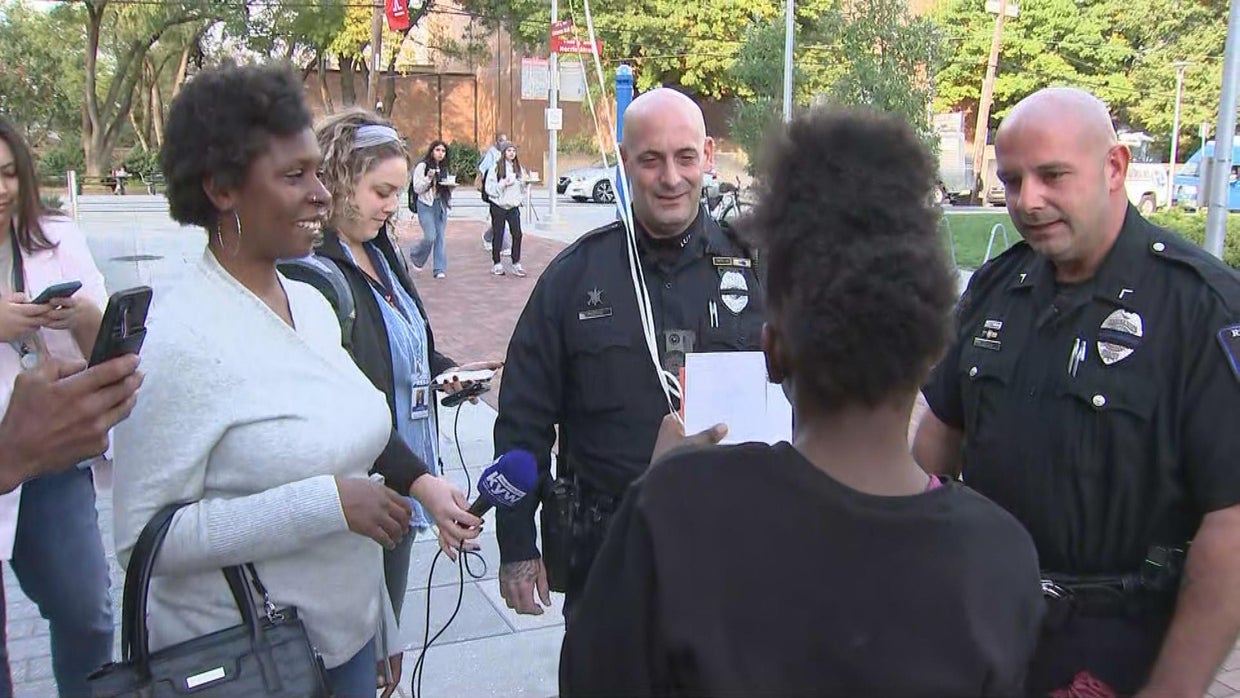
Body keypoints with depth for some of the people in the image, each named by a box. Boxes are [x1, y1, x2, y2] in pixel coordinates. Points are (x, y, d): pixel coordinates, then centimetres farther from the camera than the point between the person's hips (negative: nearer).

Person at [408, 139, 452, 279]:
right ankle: (416, 258, 16)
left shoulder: (444, 168, 15)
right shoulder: (422, 166, -6)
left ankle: (440, 269, 3)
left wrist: (450, 186, 3)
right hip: (426, 205, -6)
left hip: (441, 204, 6)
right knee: (430, 237, -13)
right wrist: (429, 177, -21)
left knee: (441, 237, 1)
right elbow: (417, 188, -8)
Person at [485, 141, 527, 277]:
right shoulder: (496, 168, -5)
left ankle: (516, 264, 4)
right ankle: (496, 264, 13)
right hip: (498, 206, -3)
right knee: (498, 235, 3)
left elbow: (523, 186, 18)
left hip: (513, 206, 3)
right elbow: (489, 188, -8)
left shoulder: (519, 168, 9)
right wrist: (503, 184, -18)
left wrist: (521, 199, 5)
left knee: (517, 234, -4)